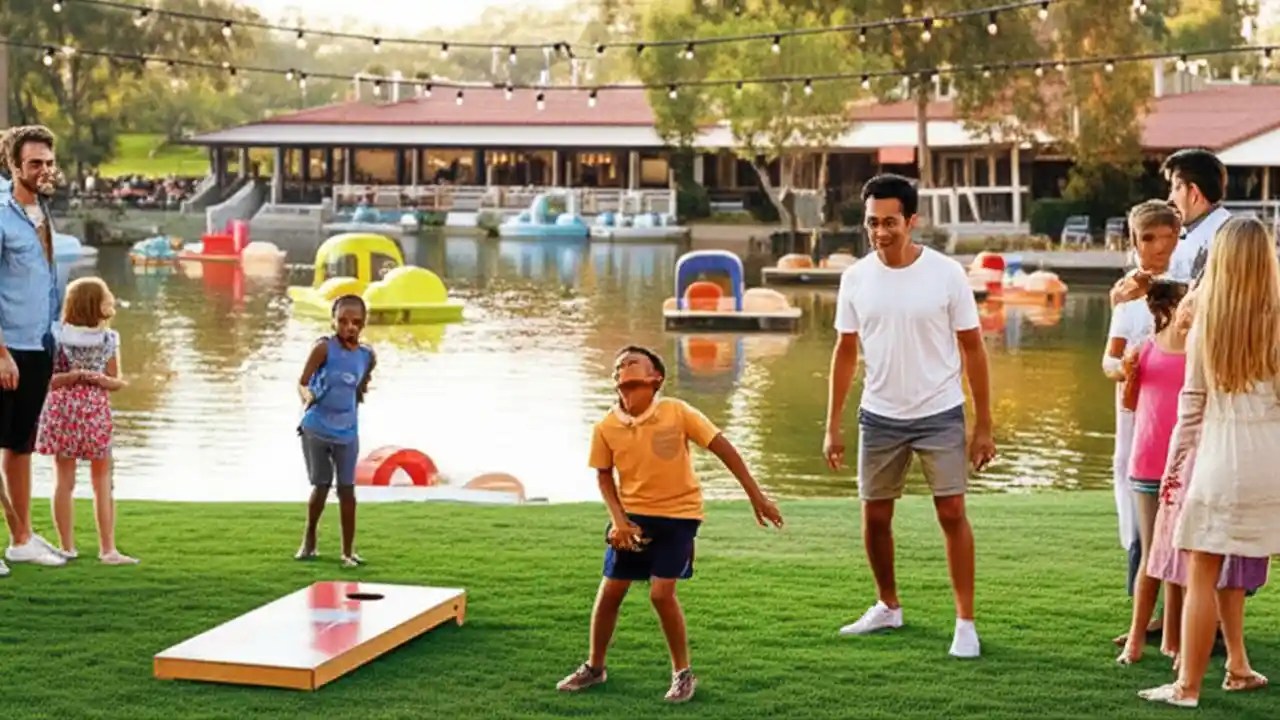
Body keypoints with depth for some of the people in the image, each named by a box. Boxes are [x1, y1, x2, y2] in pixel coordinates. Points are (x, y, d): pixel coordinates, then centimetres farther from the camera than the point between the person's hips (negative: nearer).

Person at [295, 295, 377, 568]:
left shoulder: (368, 356, 2)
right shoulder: (324, 347, -12)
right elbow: (302, 382, -15)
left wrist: (362, 389, 3)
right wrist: (307, 397, -32)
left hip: (347, 432, 3)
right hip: (316, 428, -3)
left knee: (347, 488, 1)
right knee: (321, 485, 5)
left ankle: (348, 550, 8)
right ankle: (309, 541, 25)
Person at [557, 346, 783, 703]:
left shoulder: (676, 412, -15)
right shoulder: (606, 428, -8)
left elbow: (722, 447, -10)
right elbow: (604, 475, 7)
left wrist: (756, 495, -10)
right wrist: (619, 519, -7)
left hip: (678, 514, -3)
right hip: (632, 515, 3)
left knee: (661, 592, -13)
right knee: (609, 591, 4)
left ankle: (683, 673, 7)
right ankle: (594, 667, 26)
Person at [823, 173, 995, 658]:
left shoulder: (946, 274, -10)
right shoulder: (856, 278, -1)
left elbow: (972, 350, -5)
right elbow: (845, 353, 6)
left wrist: (984, 426, -6)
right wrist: (833, 427, 4)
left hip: (940, 415, -3)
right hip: (880, 417, 3)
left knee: (952, 514, -6)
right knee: (875, 516, 10)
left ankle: (966, 623, 2)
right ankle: (888, 607, 31)